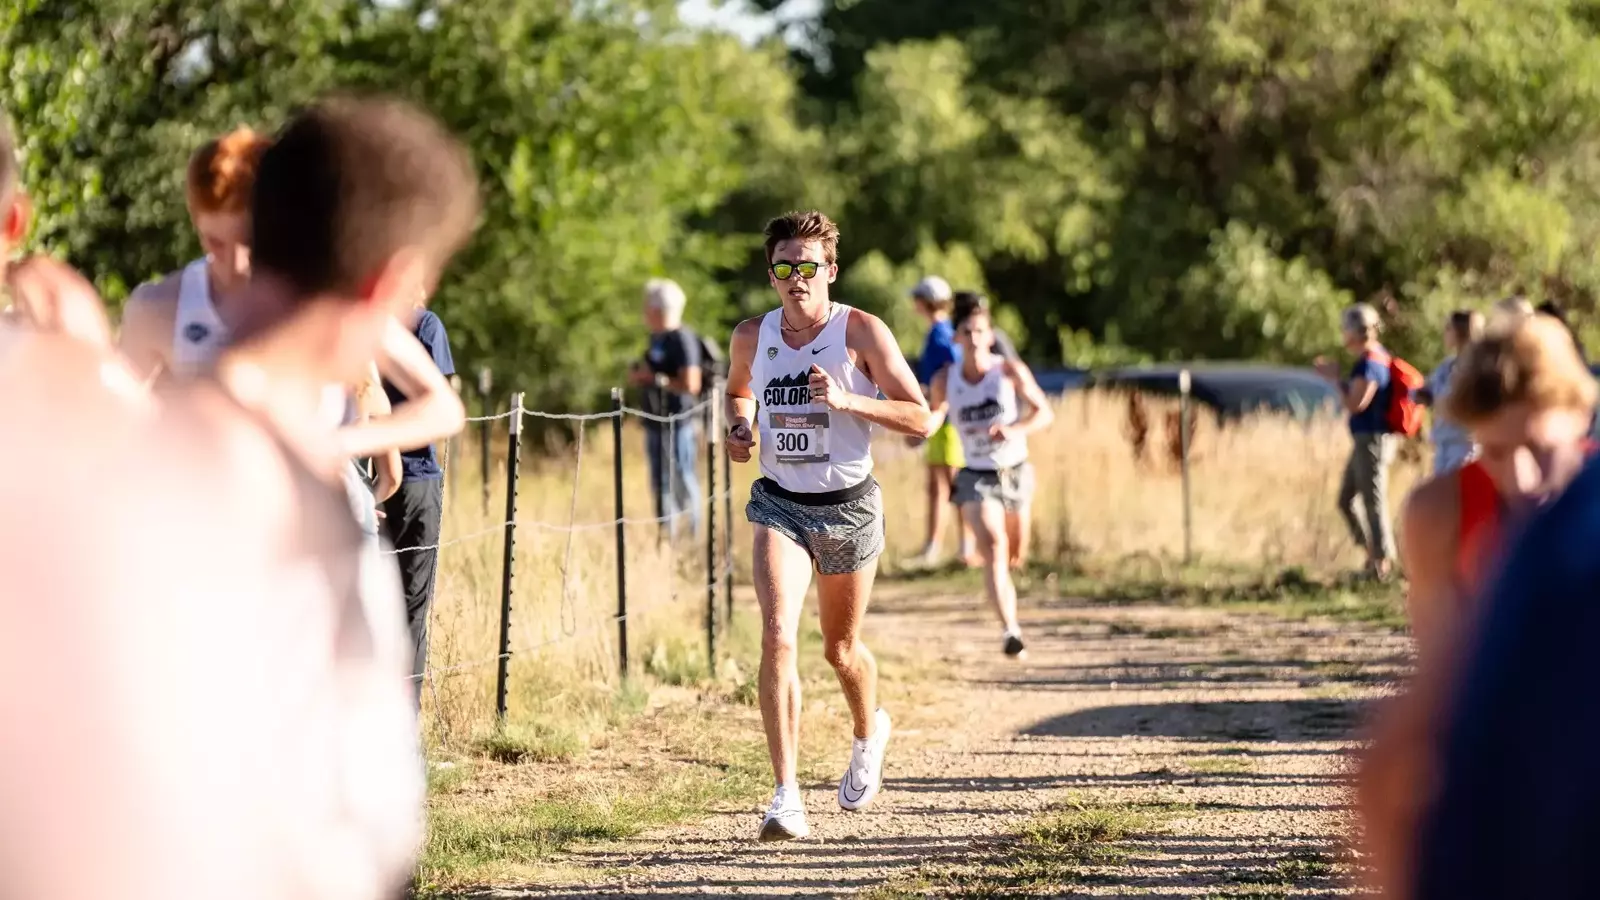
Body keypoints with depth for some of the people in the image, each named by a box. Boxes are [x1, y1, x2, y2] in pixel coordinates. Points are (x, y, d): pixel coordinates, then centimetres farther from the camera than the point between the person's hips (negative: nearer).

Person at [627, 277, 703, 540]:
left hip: (678, 421, -9)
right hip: (656, 421, 9)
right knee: (660, 484, 13)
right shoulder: (657, 338, 14)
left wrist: (654, 378, -15)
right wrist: (638, 375, 5)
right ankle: (666, 535, 19)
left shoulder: (682, 340, -14)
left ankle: (694, 535, 2)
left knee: (683, 481, -4)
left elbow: (689, 384, -22)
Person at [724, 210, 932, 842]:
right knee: (778, 637, -20)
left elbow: (919, 418, -12)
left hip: (849, 505, -1)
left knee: (841, 649, 15)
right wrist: (739, 428, 0)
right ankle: (786, 796, -22)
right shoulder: (751, 337, -1)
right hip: (780, 504, 1)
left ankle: (868, 734, 51)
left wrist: (846, 401, -25)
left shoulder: (861, 332, -11)